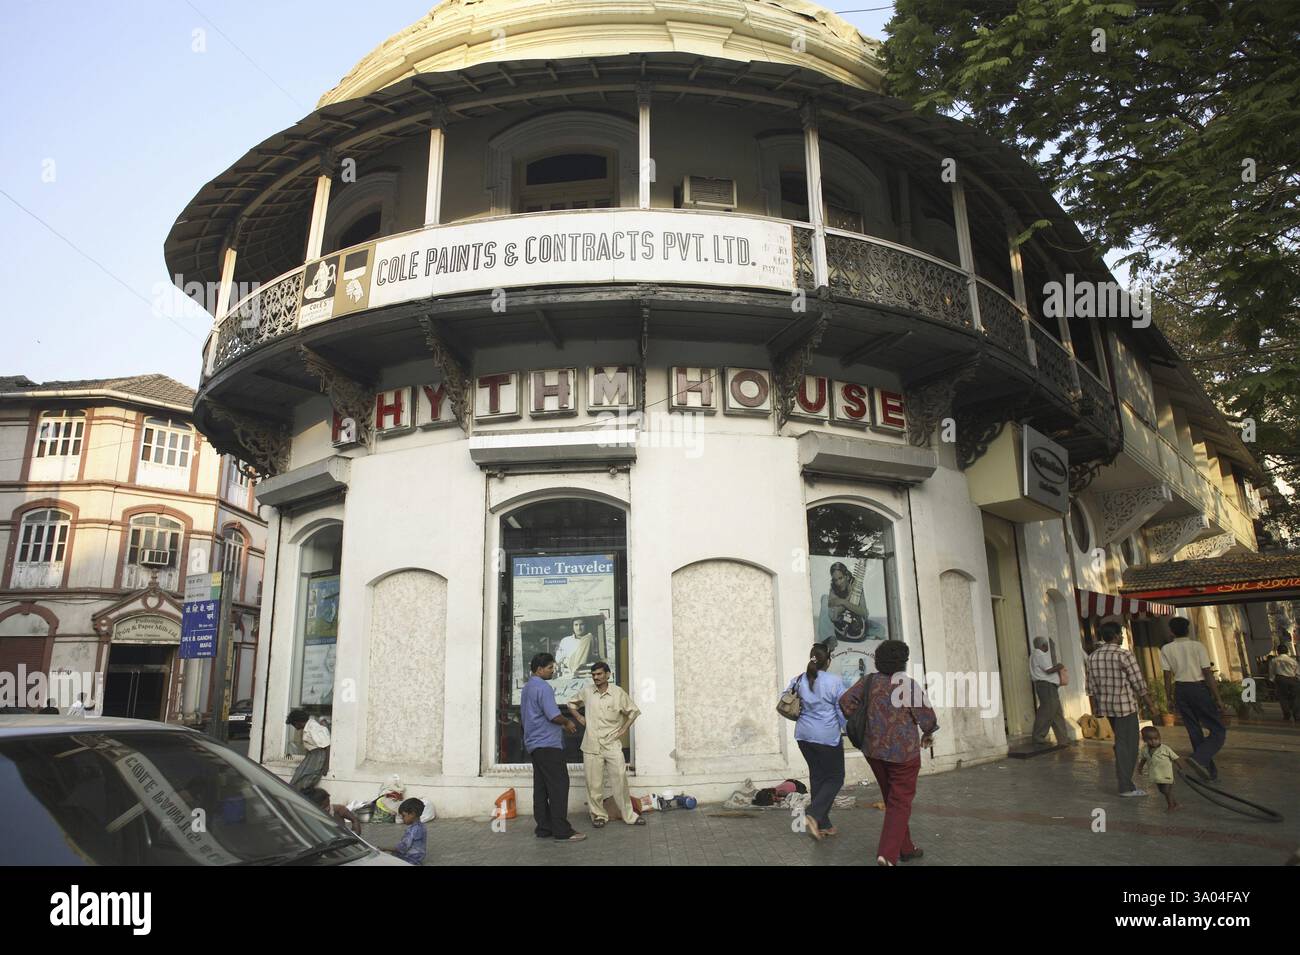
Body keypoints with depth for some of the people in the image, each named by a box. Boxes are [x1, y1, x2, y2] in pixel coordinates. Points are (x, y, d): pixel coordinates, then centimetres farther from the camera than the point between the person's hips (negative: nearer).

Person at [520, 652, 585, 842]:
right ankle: (562, 831, -10)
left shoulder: (527, 688, 18)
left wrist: (562, 725, 21)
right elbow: (554, 715, -21)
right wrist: (567, 722, 0)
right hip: (548, 744, -10)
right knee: (559, 786, -9)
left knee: (541, 787, 10)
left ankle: (544, 828, 11)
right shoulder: (543, 687, -14)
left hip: (534, 744, 10)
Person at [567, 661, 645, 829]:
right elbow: (572, 704, 21)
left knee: (620, 780, -4)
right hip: (592, 745, 2)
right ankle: (599, 815, 19)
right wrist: (579, 717, 8)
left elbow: (633, 711, 7)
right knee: (594, 783, 5)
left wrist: (624, 729, 0)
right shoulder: (586, 692, 2)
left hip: (613, 744, -1)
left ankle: (629, 815, 8)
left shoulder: (618, 692, -4)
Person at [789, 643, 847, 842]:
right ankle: (813, 814, -11)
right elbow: (843, 711, -8)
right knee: (835, 778, 7)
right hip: (827, 737, -5)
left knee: (817, 776, 16)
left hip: (804, 735, 5)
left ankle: (823, 824, 20)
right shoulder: (834, 682, -13)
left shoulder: (798, 681, 1)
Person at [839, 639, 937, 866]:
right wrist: (928, 734, 11)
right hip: (903, 751, -5)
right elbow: (926, 716, -9)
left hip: (874, 750, 5)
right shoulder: (908, 684, -14)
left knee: (893, 799, 20)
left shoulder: (869, 680, -2)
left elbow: (846, 702, -4)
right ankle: (887, 855, -12)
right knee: (900, 804, 1)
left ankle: (905, 848, 29)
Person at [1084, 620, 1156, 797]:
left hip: (1106, 706, 6)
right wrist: (1150, 704, 0)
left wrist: (1095, 708, 16)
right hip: (1125, 705, -6)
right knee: (1128, 745, 1)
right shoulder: (1124, 655, -14)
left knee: (1121, 743, 18)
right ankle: (1126, 787, 4)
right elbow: (1138, 683, -11)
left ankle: (1125, 779, 23)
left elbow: (1091, 686, 8)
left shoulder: (1092, 657, 5)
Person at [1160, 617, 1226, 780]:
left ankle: (1210, 770, 20)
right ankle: (1199, 758, -18)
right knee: (1218, 730, 4)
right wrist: (1217, 699, -4)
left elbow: (1167, 675, 0)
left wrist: (1169, 697, 8)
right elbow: (1208, 673, -8)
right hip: (1199, 688, -4)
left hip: (1180, 689, 4)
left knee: (1194, 731, 14)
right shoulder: (1197, 646, -6)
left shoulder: (1166, 649, 1)